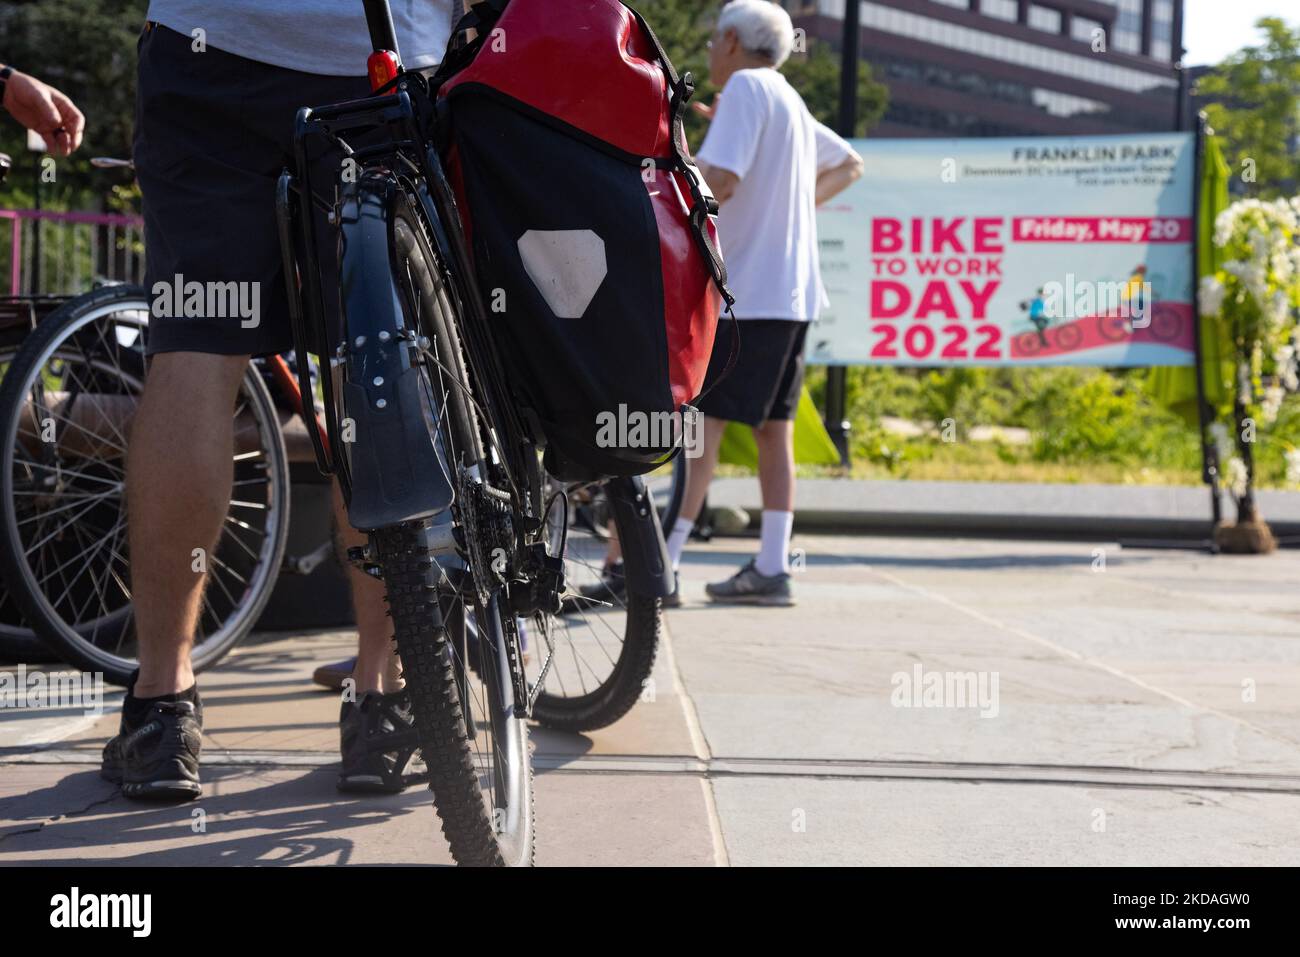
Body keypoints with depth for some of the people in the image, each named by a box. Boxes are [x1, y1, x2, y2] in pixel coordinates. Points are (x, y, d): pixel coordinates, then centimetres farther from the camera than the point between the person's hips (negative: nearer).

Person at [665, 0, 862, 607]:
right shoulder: (786, 99, 19)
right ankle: (771, 568, 9)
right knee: (772, 428, 9)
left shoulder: (746, 88, -9)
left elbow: (718, 182, -21)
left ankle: (662, 565, -10)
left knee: (702, 421, -9)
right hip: (790, 290, 9)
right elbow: (848, 165, 32)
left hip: (746, 292, -9)